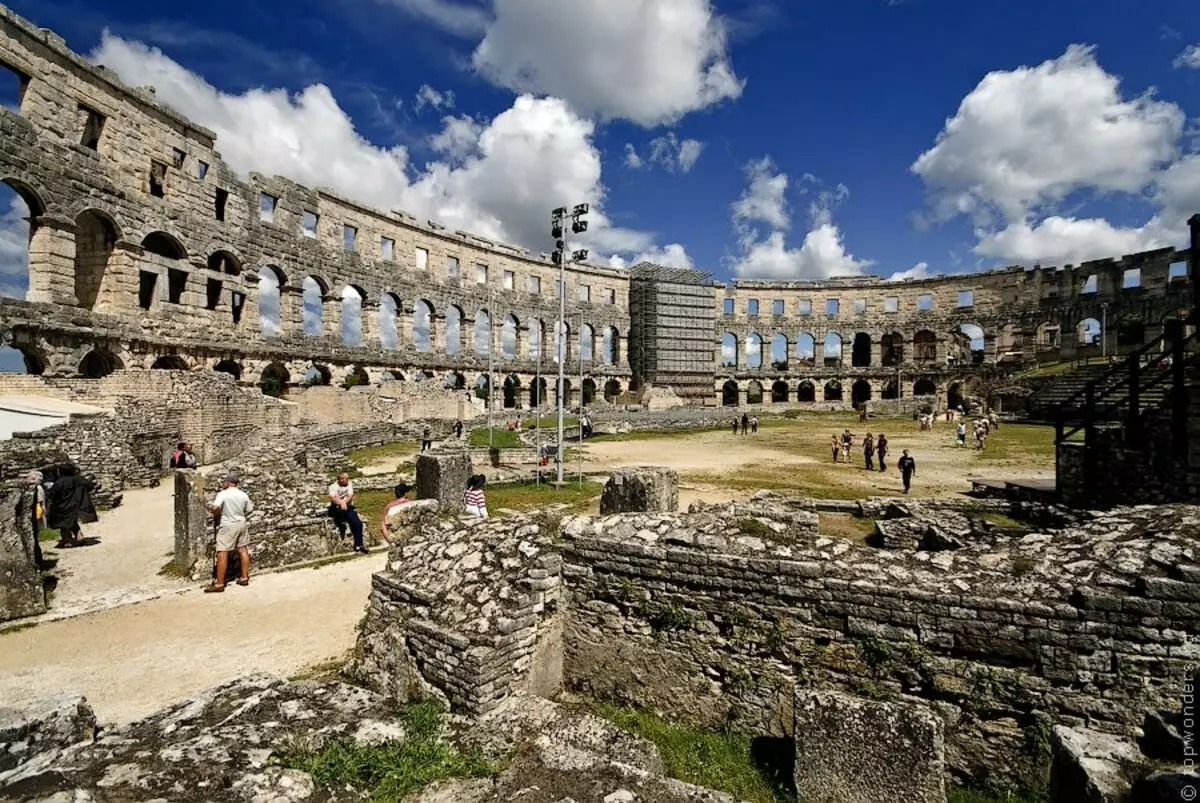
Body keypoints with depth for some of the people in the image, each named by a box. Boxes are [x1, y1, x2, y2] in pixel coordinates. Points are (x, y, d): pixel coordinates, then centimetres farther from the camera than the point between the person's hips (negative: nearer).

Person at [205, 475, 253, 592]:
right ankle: (244, 578, 19)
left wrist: (215, 513, -6)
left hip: (228, 526, -6)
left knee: (222, 554, -2)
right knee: (243, 550, 13)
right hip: (242, 524, 6)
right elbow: (250, 510, 11)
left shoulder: (223, 494, -13)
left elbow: (215, 508, -28)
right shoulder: (243, 495, 4)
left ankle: (219, 584, 0)